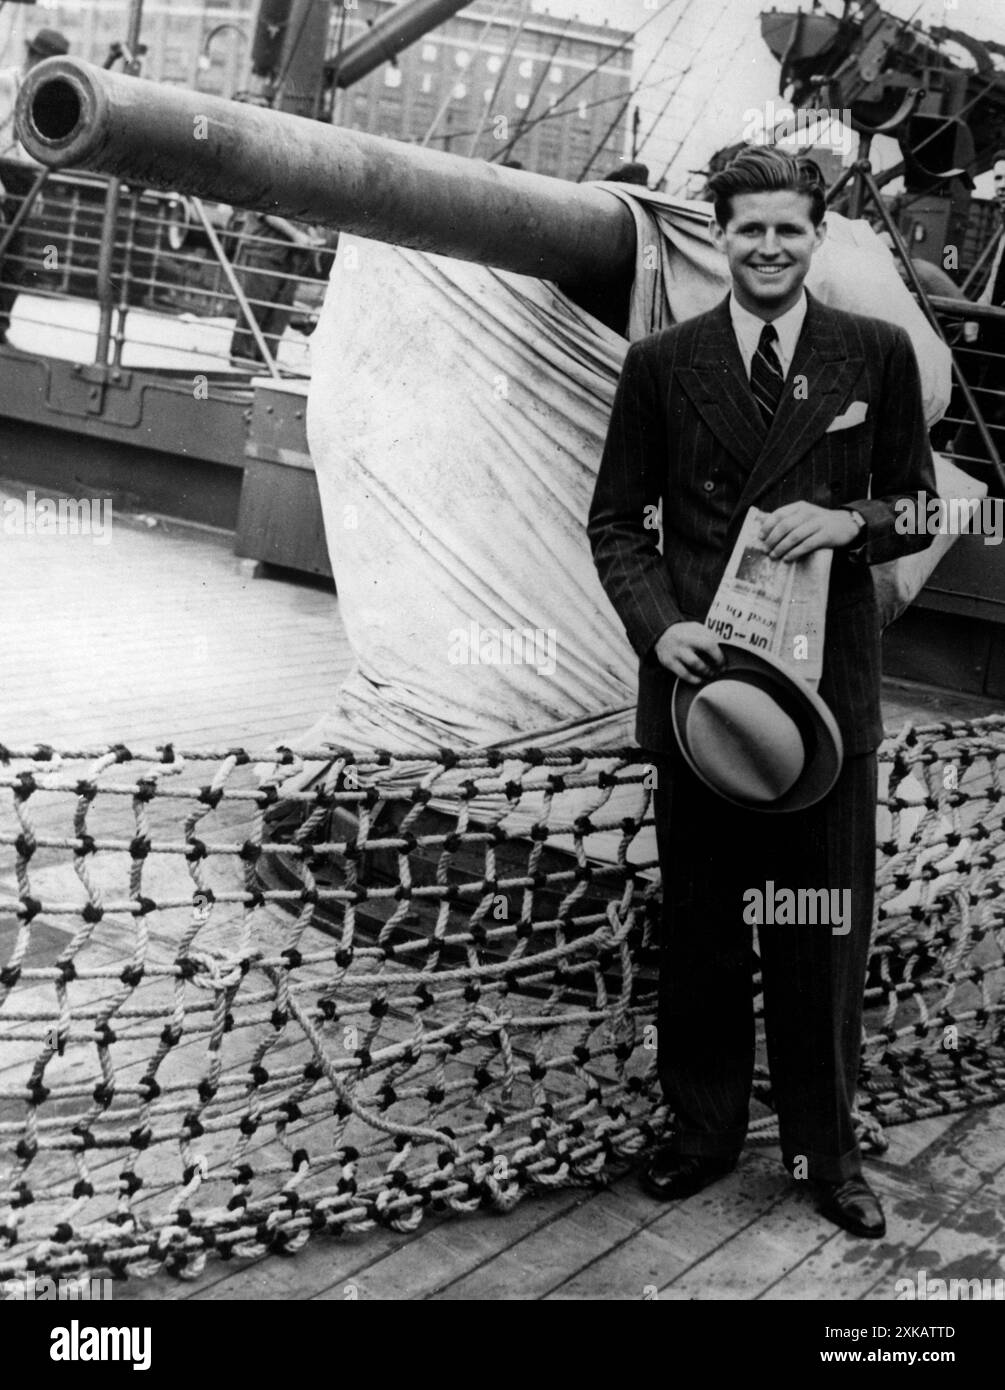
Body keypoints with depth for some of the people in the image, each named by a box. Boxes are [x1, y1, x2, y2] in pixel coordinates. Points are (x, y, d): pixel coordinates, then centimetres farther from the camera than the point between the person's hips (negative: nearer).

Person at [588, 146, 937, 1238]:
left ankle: (825, 1149, 25)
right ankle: (701, 1132, 27)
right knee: (698, 927, 10)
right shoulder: (661, 363, 4)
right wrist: (658, 625, -11)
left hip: (829, 685, 0)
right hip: (698, 672, 0)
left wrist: (850, 521, -14)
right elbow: (616, 521, 5)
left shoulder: (877, 355, 4)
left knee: (826, 931, 8)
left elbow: (918, 507, 8)